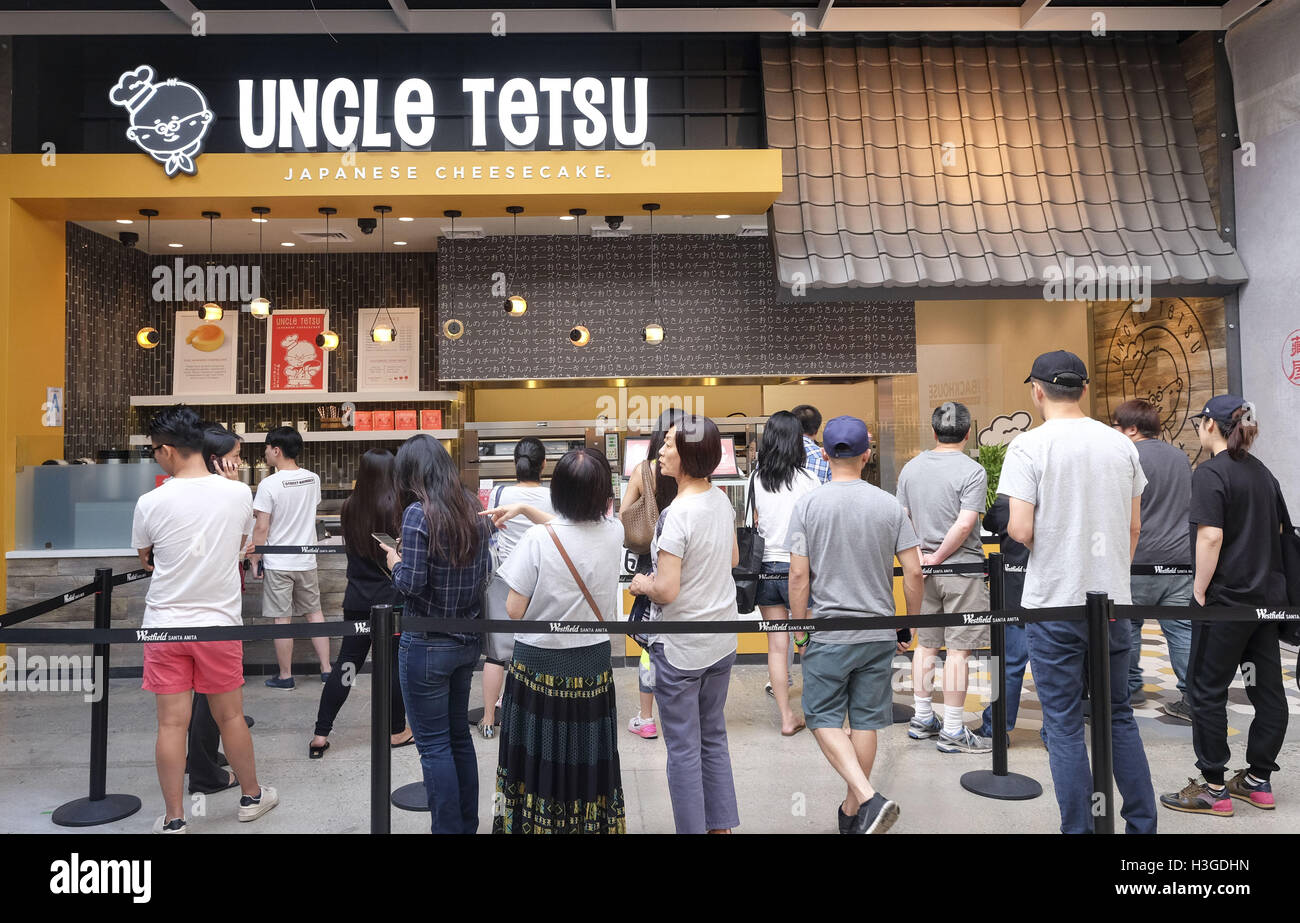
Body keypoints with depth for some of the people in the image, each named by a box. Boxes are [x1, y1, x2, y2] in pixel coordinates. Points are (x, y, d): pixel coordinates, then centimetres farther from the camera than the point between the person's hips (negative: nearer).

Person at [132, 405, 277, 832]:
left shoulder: (151, 503, -12)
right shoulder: (239, 494, -8)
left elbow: (144, 559, 7)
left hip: (165, 624, -1)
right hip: (220, 620, 1)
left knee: (171, 723, 6)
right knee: (230, 716, 14)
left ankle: (173, 819, 15)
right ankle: (251, 796, 29)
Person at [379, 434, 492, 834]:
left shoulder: (418, 514, -17)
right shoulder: (474, 509, 3)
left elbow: (411, 585, -18)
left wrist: (396, 563, 1)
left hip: (427, 644, -7)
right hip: (468, 640, 7)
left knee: (434, 745, 5)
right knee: (459, 736, 19)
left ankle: (449, 828, 13)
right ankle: (468, 824, 29)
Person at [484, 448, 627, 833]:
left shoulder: (537, 539, -17)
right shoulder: (614, 532, -6)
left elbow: (514, 610, -11)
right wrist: (523, 508, 13)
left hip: (539, 664, -3)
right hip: (593, 662, 3)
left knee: (538, 757, 13)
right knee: (588, 758, 14)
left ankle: (531, 822, 28)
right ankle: (591, 822, 28)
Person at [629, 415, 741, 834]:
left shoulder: (676, 515, -24)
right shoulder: (722, 501, 0)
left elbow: (667, 591, -25)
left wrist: (642, 584, -6)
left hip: (680, 648, -8)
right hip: (722, 641, 8)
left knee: (683, 749, 7)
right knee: (714, 738, 20)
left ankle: (692, 828, 19)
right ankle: (721, 825, 31)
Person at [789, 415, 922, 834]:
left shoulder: (807, 504, -8)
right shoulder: (889, 505, -2)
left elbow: (799, 575, -9)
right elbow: (913, 573, -2)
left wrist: (800, 630, 2)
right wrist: (910, 626, 11)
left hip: (828, 631, -3)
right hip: (879, 632, 3)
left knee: (823, 718, 8)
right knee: (865, 721, 12)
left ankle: (869, 799, -7)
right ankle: (853, 809, 25)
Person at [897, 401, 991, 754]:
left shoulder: (911, 468, 6)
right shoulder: (972, 471, -12)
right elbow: (964, 525, -20)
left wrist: (920, 556, 5)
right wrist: (939, 557, -9)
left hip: (923, 570, 6)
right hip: (962, 568, -6)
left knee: (926, 644, 15)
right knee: (958, 649, 0)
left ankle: (922, 718, 25)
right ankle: (953, 731, 6)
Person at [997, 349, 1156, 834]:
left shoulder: (1029, 445, -11)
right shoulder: (1120, 444, 5)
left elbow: (1020, 529, -17)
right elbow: (1134, 527, 10)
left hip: (1053, 603, -5)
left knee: (1064, 726, 5)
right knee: (1119, 717, 18)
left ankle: (1078, 828, 11)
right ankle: (1142, 825, 25)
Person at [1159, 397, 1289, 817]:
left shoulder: (1210, 473, -14)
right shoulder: (1263, 472, 12)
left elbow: (1211, 536, -22)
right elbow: (1278, 528, 20)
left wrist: (1199, 592, -15)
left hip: (1227, 596, -8)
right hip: (1268, 595, 8)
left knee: (1207, 689, 1)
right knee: (1267, 688, 12)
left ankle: (1213, 789, 7)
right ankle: (1259, 781, 22)